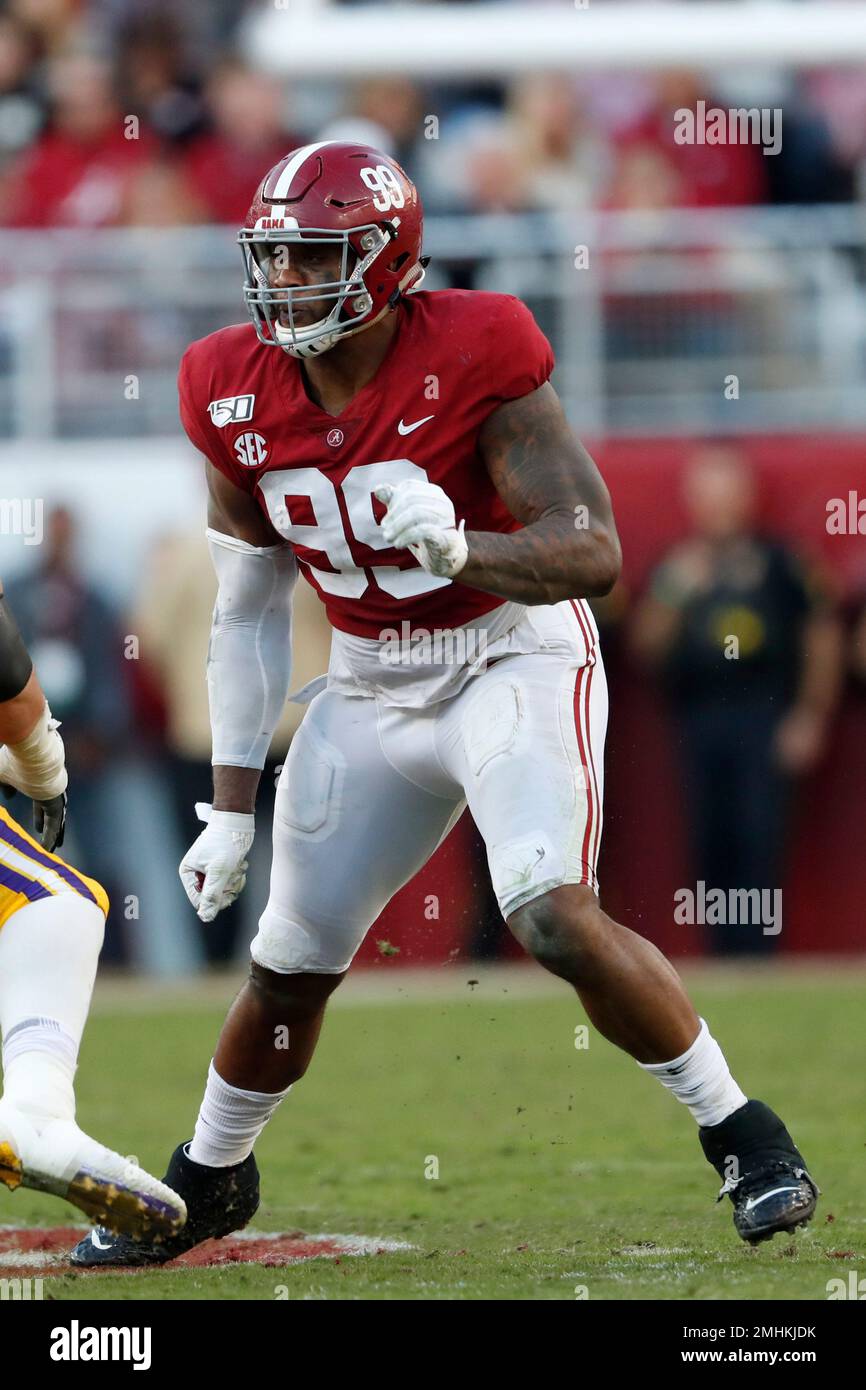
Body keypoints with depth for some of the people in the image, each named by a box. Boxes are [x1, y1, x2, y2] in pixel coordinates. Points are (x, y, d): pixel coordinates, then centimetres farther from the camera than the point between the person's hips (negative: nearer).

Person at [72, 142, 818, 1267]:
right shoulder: (238, 395, -7)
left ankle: (739, 1132, -7)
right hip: (375, 688, 5)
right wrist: (232, 805, 4)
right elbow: (249, 612, 5)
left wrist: (461, 548, -44)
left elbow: (592, 550, -25)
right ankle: (210, 1176, 36)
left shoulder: (473, 356, -23)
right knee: (291, 962, 10)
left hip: (516, 655, -5)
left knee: (554, 918, -25)